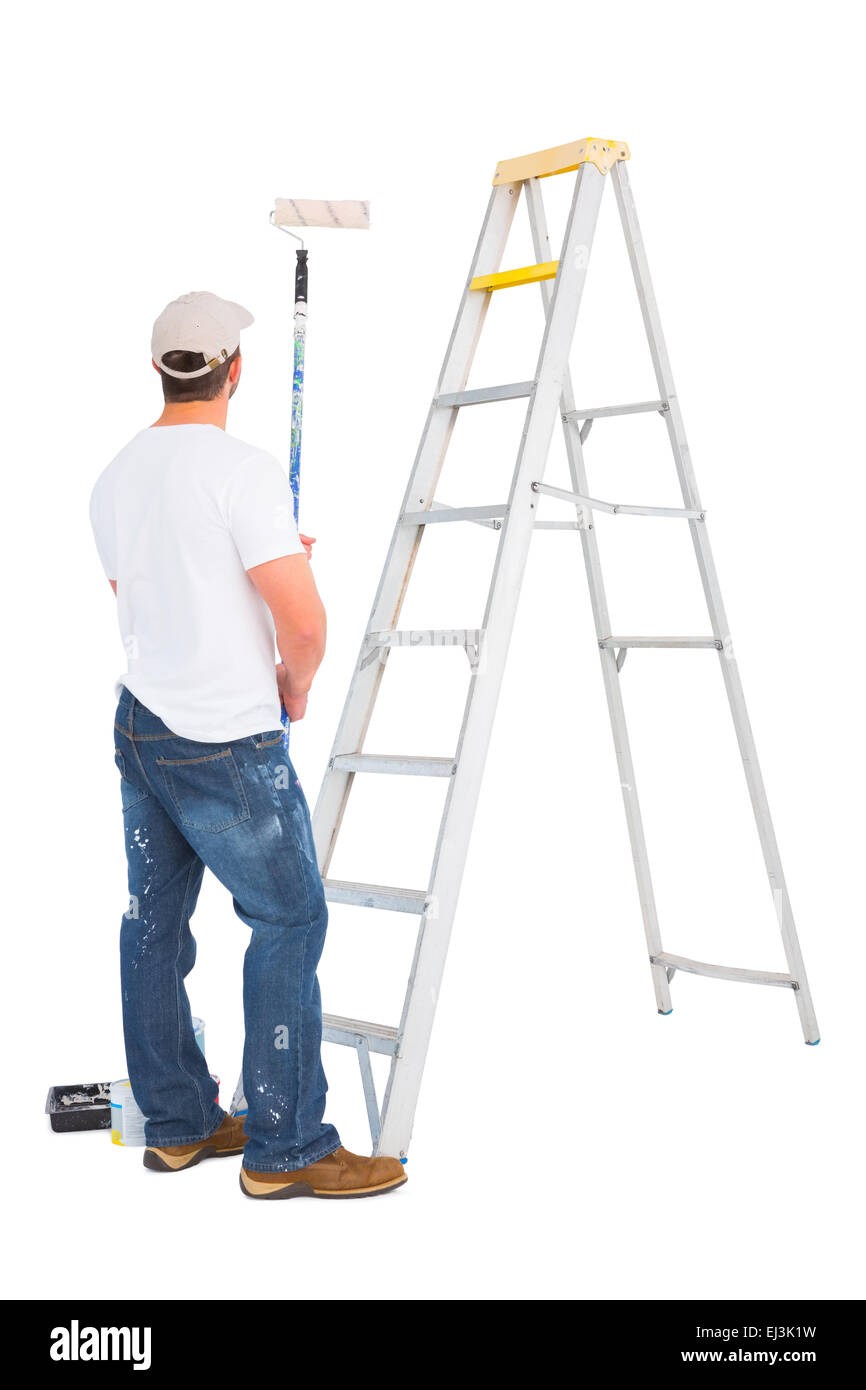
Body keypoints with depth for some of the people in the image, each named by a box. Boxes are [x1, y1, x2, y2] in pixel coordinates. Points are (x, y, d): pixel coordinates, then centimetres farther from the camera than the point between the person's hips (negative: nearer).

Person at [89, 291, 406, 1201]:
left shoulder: (114, 478, 10)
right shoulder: (243, 471, -17)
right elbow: (302, 619, -23)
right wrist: (294, 683, -1)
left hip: (137, 723, 9)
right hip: (224, 746, -9)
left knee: (154, 922, 13)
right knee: (289, 921, 1)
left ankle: (176, 1125, 27)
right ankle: (284, 1150, 7)